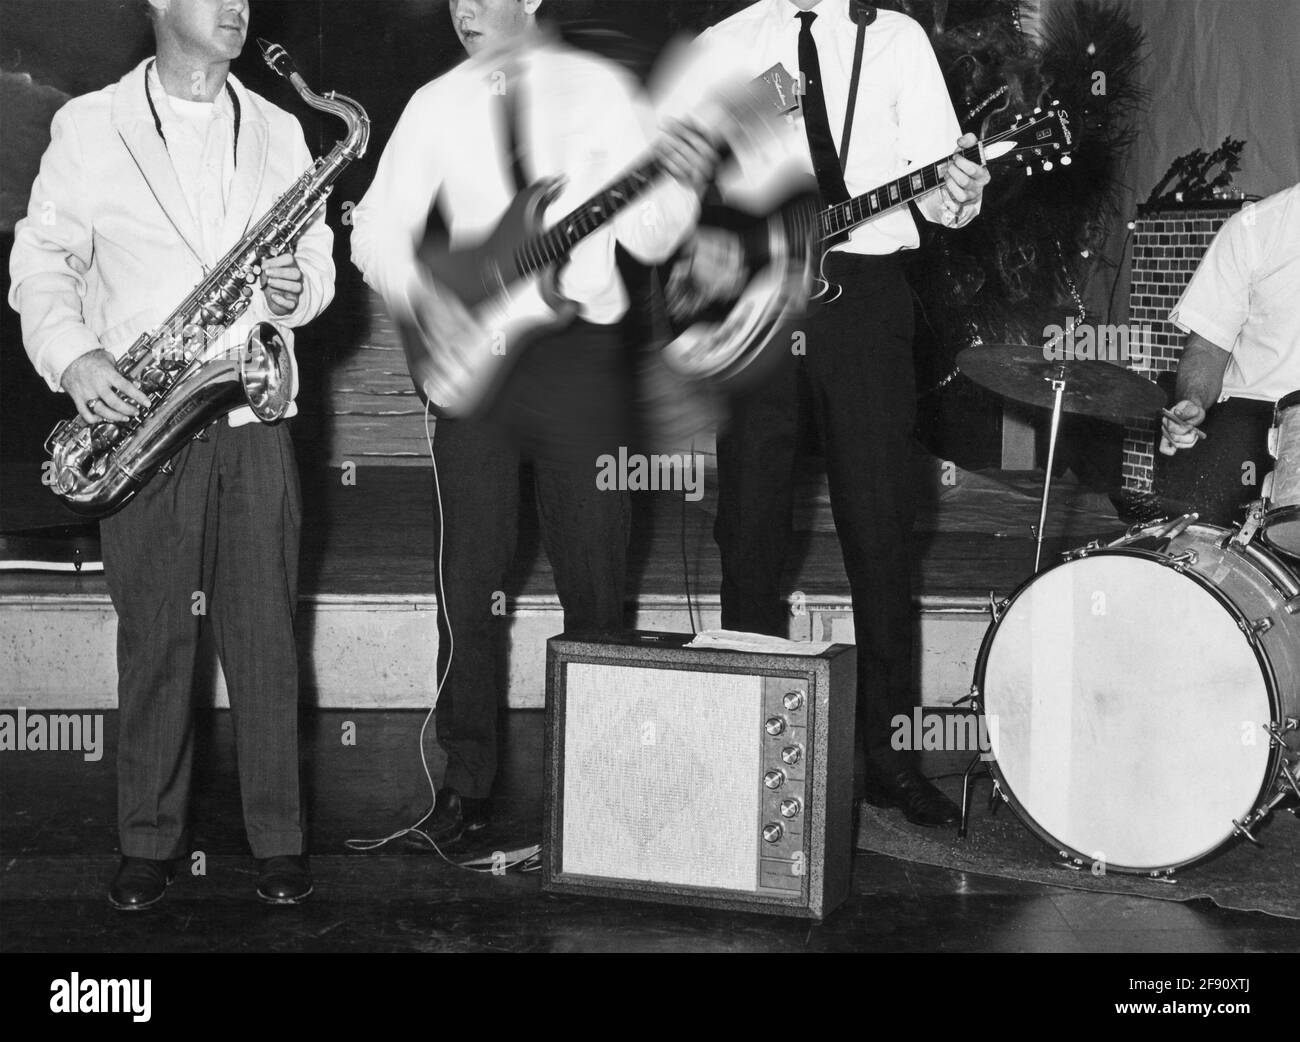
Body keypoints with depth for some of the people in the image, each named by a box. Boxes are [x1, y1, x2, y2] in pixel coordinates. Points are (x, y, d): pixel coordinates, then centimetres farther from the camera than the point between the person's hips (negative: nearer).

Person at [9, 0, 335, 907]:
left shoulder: (277, 131, 12)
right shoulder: (90, 127, 3)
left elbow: (317, 256, 15)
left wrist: (297, 290, -9)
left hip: (254, 422, 2)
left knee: (265, 637, 2)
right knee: (153, 638, 3)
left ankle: (279, 839, 11)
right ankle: (151, 841, 15)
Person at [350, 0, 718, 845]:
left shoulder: (598, 88, 2)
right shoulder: (438, 104, 7)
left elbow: (646, 238, -1)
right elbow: (379, 227, 3)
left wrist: (682, 183, -21)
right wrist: (420, 298, -15)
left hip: (579, 353, -1)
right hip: (470, 357, 2)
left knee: (596, 584, 3)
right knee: (470, 581, 2)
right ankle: (468, 786, 12)